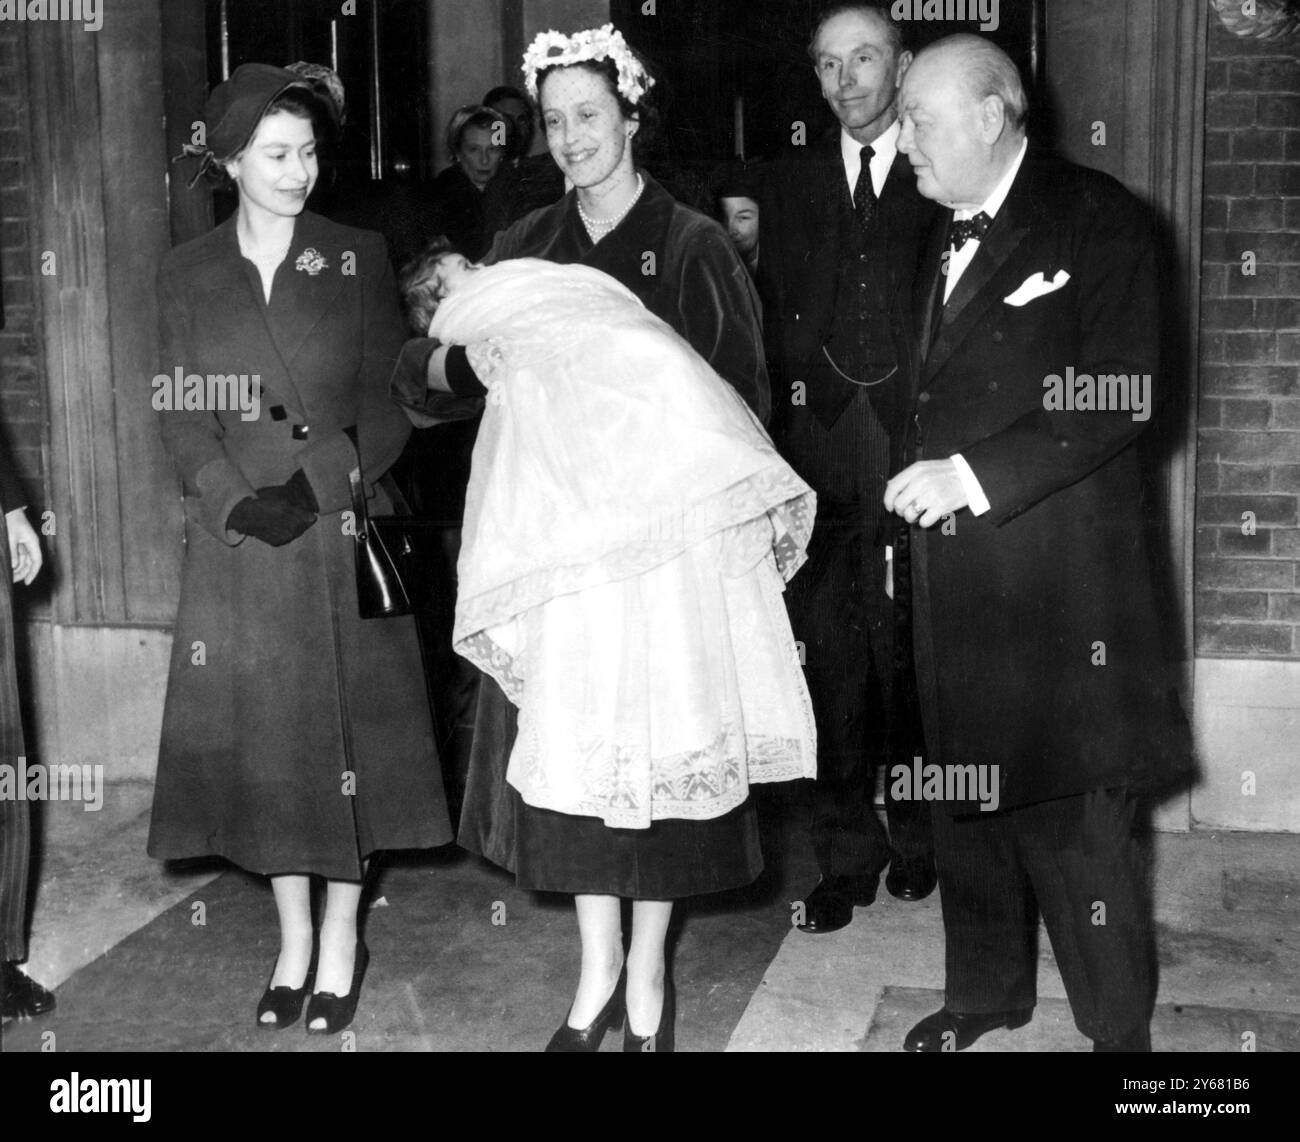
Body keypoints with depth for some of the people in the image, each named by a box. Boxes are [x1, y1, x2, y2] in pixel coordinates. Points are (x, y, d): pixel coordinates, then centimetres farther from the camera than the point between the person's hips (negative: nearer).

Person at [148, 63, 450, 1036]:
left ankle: (342, 940, 17)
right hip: (237, 541, 2)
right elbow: (183, 417, 3)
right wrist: (237, 501, -12)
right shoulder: (188, 276, 5)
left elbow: (389, 402, -1)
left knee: (346, 728, 3)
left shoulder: (358, 259, 1)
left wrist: (315, 485, -13)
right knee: (259, 735, 5)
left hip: (343, 529, -1)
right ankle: (293, 937, 20)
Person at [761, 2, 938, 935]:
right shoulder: (789, 184, 15)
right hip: (819, 457, 3)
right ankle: (846, 855, 14)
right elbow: (775, 323, 13)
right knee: (830, 665, 3)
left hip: (918, 452, -2)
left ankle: (917, 837, 22)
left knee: (913, 658, 4)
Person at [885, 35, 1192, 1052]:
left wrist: (975, 474, -18)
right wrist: (918, 468, 6)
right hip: (955, 567, 7)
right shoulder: (946, 235, 16)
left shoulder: (1098, 221, -6)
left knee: (1073, 817, -2)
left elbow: (1119, 399, -14)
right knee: (967, 795, 15)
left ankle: (1120, 1026, 15)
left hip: (1061, 575, -7)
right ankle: (986, 989, 32)